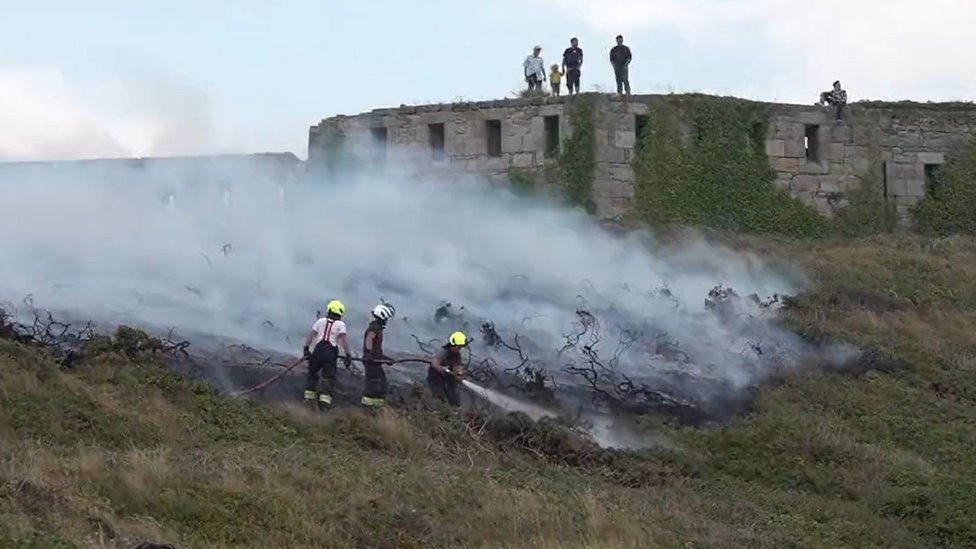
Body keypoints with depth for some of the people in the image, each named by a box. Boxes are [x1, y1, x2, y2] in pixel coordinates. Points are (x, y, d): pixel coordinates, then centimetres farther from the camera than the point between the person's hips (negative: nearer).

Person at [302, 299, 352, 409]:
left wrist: (306, 349, 7)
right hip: (331, 352, -2)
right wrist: (348, 355, -6)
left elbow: (310, 335, 6)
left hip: (318, 351, 2)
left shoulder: (321, 321, 12)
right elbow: (344, 340, -6)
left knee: (312, 373, 18)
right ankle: (325, 399, -9)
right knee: (329, 377, 3)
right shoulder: (340, 324, 4)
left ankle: (309, 396, 12)